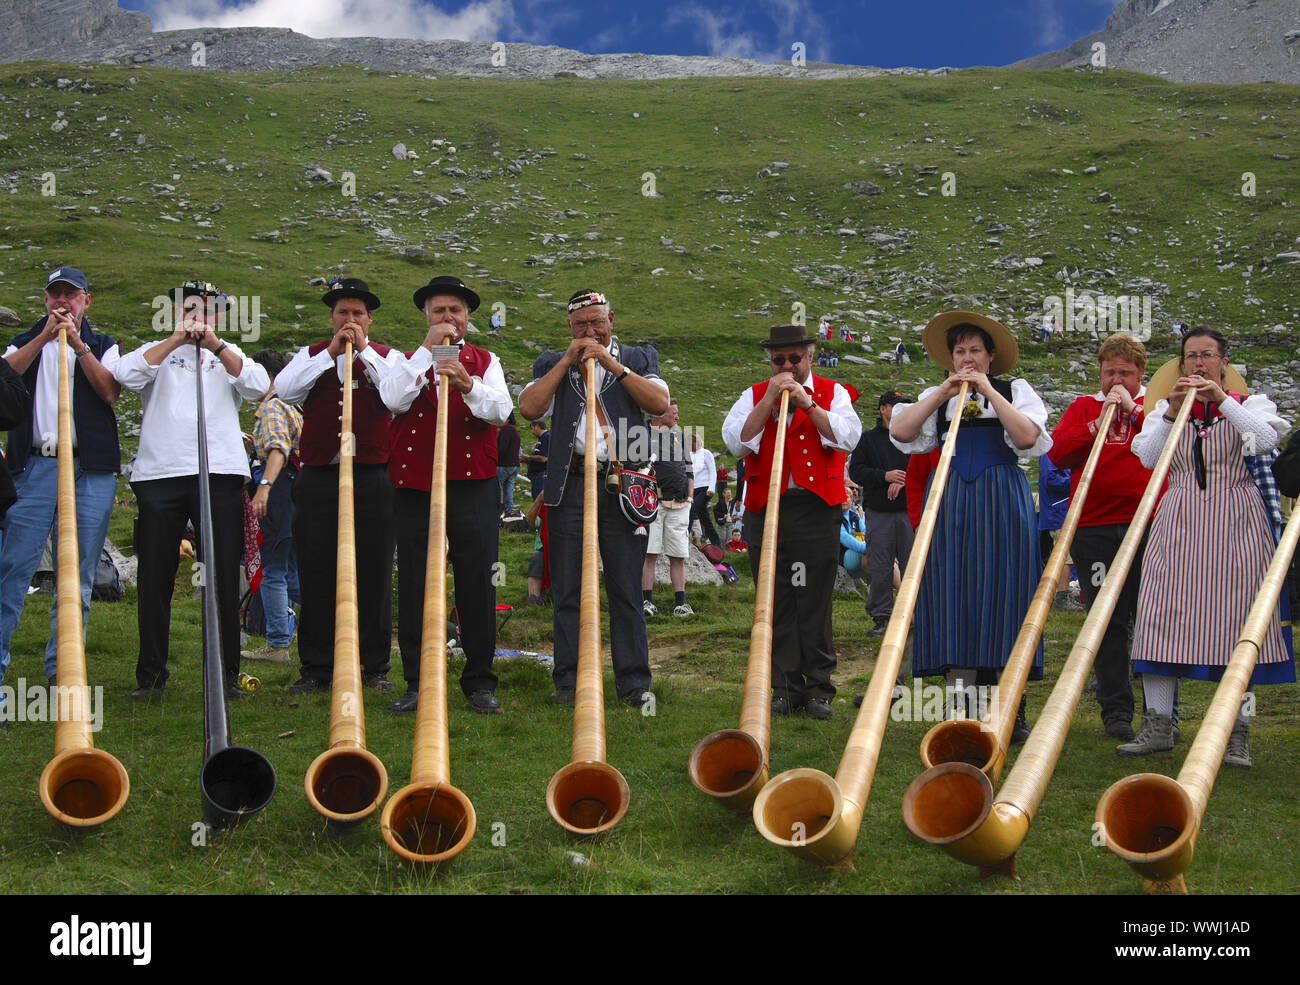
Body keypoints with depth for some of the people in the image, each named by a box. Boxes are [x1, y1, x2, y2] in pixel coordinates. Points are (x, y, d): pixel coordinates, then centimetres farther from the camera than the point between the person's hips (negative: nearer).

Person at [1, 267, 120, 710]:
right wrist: (44, 338, -7)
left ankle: (62, 671, 4)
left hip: (90, 471, 0)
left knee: (78, 576, 0)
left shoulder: (103, 346, 17)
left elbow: (110, 391, -2)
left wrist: (78, 345, -7)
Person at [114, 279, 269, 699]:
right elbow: (126, 374, -5)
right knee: (154, 577, 1)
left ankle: (227, 673, 6)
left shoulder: (230, 356, 19)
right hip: (159, 474, 0)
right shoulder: (158, 352, 17)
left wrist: (214, 344, -8)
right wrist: (176, 339, -8)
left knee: (223, 578, -1)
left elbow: (257, 385, -2)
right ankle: (150, 674, 10)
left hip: (220, 475, 0)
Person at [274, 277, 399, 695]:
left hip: (372, 478, -1)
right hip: (318, 479, 1)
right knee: (315, 575, 3)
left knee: (374, 575, 1)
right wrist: (332, 352, -9)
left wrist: (364, 350, -10)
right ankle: (317, 668, 11)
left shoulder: (387, 357, 10)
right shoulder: (312, 355, 13)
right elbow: (284, 390, -6)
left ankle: (374, 666, 10)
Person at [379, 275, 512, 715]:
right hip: (415, 486, 1)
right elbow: (393, 399, -9)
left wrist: (468, 385, -24)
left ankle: (480, 681, 11)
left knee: (476, 583, 1)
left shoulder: (485, 362, 12)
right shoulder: (410, 361, 13)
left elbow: (501, 411, -6)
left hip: (473, 487, 0)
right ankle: (418, 683, 9)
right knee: (415, 585, 1)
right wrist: (427, 350, -10)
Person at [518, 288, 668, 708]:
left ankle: (634, 681, 7)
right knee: (568, 589, 2)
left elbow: (660, 402, -4)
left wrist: (612, 364, -7)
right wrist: (568, 361, -3)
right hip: (570, 485, 1)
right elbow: (529, 407, -2)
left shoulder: (637, 359, 14)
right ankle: (569, 681, 10)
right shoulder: (553, 364, 15)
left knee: (626, 587, 0)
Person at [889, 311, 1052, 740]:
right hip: (951, 505, 2)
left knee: (1001, 596, -5)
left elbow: (1028, 438, -8)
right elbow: (900, 432, 0)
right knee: (955, 600, -2)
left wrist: (988, 391, -9)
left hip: (1001, 505, -2)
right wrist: (943, 393, -5)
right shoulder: (936, 396, 16)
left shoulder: (1015, 390, 11)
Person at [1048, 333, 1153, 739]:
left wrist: (1133, 409, -6)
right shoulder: (1083, 407, 17)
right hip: (1094, 528, 1)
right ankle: (1116, 710, 8)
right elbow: (1057, 453, 3)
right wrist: (1098, 424, -6)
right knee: (1107, 621, 2)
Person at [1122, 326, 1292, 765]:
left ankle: (1237, 732, -3)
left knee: (1234, 617, -7)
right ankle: (1159, 724, 2)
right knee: (1162, 613, -5)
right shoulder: (1164, 408, 15)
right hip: (1179, 522, 2)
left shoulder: (1249, 404, 10)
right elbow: (1147, 457, -1)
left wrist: (1222, 400, -18)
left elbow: (1265, 441, -11)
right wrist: (1172, 413, -12)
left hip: (1234, 521, -2)